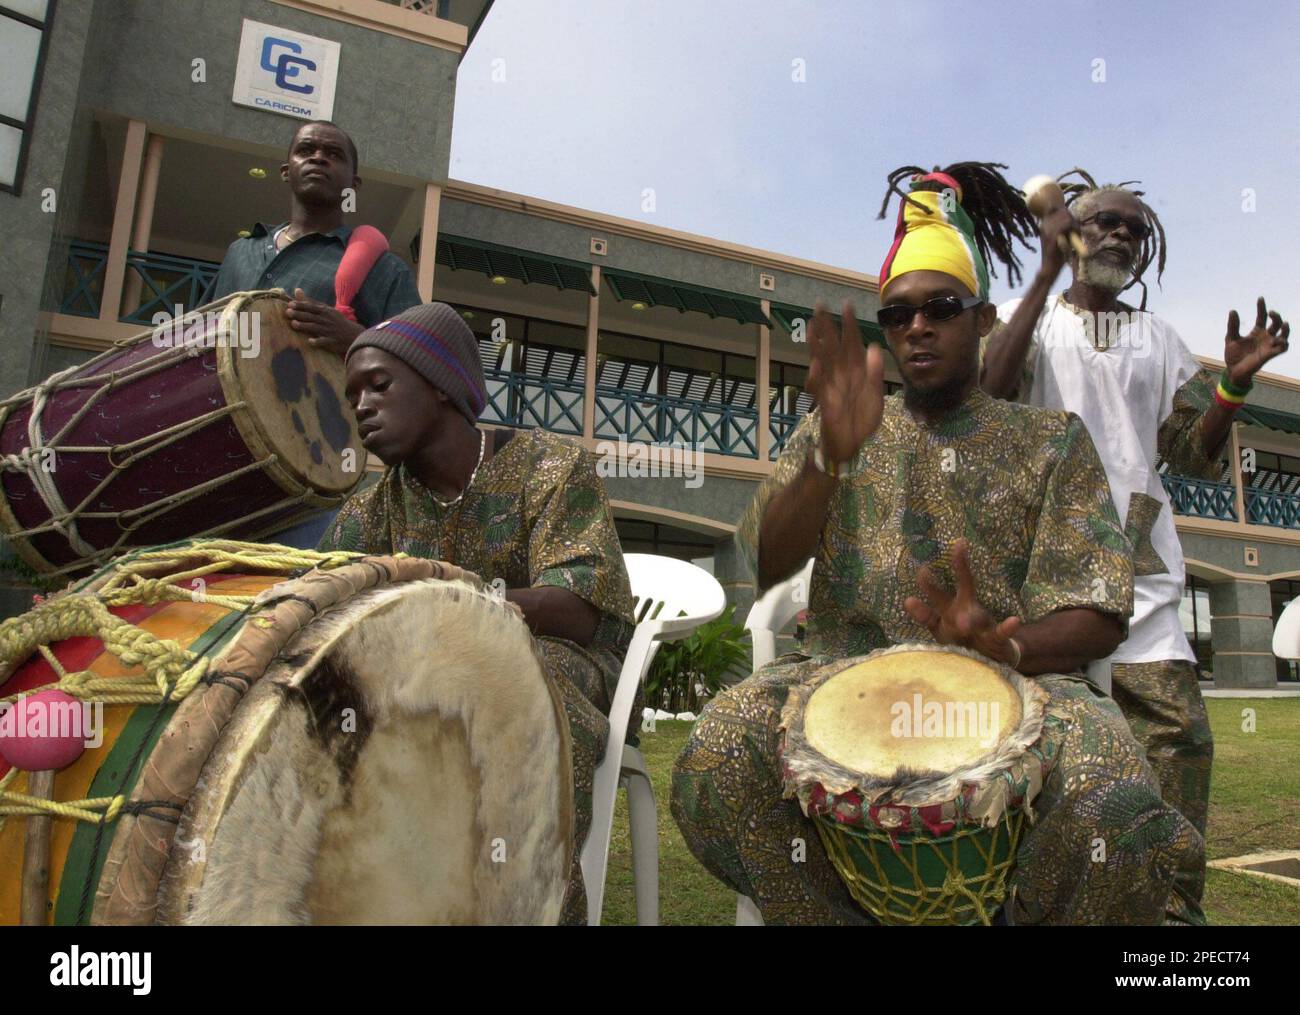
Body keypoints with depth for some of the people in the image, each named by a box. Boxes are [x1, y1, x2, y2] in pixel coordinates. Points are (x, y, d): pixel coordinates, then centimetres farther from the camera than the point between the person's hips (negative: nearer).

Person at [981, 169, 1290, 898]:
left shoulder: (1159, 338, 22)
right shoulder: (1027, 317, 13)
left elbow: (1194, 454, 16)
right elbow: (989, 390, -10)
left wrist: (1235, 382, -2)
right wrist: (1047, 272, -10)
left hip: (1139, 563, 3)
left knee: (1179, 731, -8)